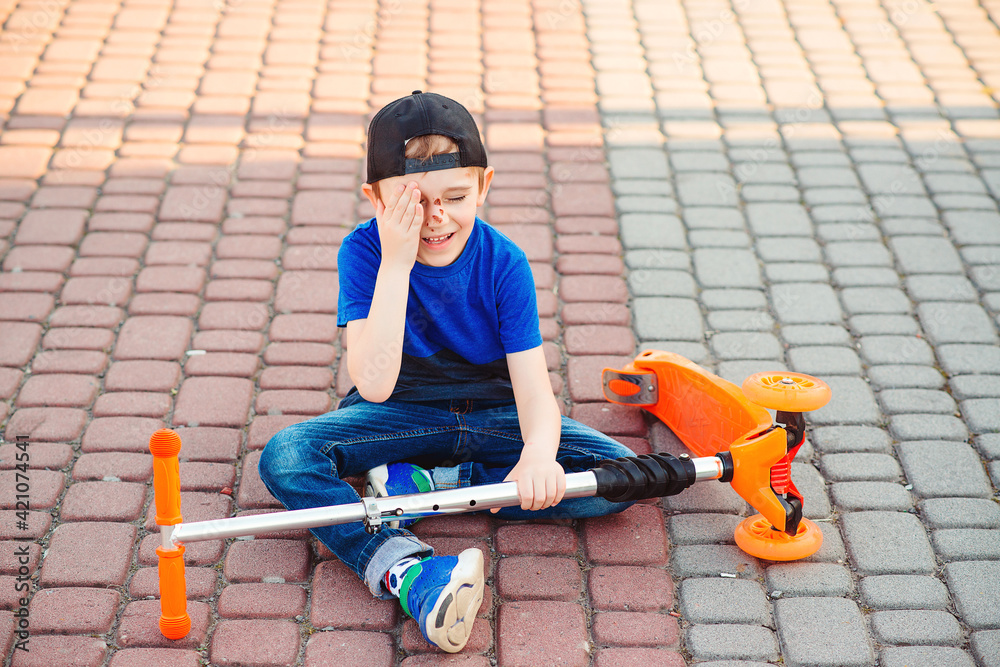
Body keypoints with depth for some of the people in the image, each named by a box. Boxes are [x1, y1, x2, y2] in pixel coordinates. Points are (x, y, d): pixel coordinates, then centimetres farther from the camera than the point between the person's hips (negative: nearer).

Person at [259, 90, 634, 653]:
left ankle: (422, 484, -19)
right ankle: (406, 572, -45)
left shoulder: (504, 263, -16)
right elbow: (374, 384, -30)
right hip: (400, 412, -1)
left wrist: (540, 451, -47)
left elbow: (531, 380, -23)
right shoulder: (364, 252, -19)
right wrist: (396, 263, -36)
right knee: (284, 459, -27)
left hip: (492, 413, 1)